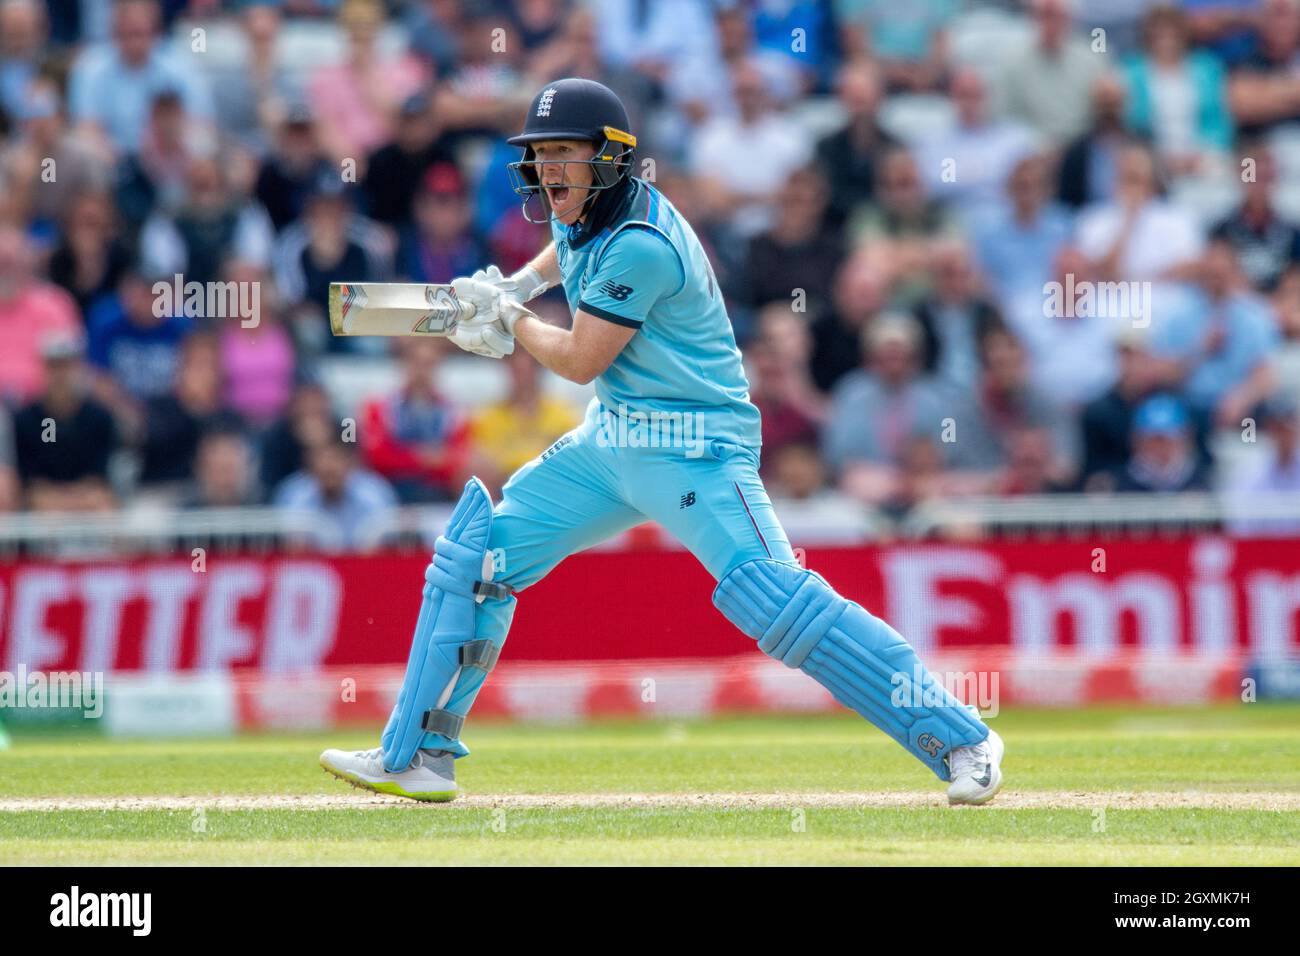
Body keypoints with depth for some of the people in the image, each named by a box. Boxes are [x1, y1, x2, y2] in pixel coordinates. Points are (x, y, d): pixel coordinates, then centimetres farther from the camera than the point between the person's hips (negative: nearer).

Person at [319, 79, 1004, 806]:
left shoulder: (640, 244, -22)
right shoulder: (583, 212, 6)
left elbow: (580, 360, -18)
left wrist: (509, 319, -1)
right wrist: (514, 287, 16)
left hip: (694, 451, -10)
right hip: (613, 439, 10)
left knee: (776, 602, -23)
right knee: (476, 556, 9)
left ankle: (960, 739, -21)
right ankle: (418, 757, 17)